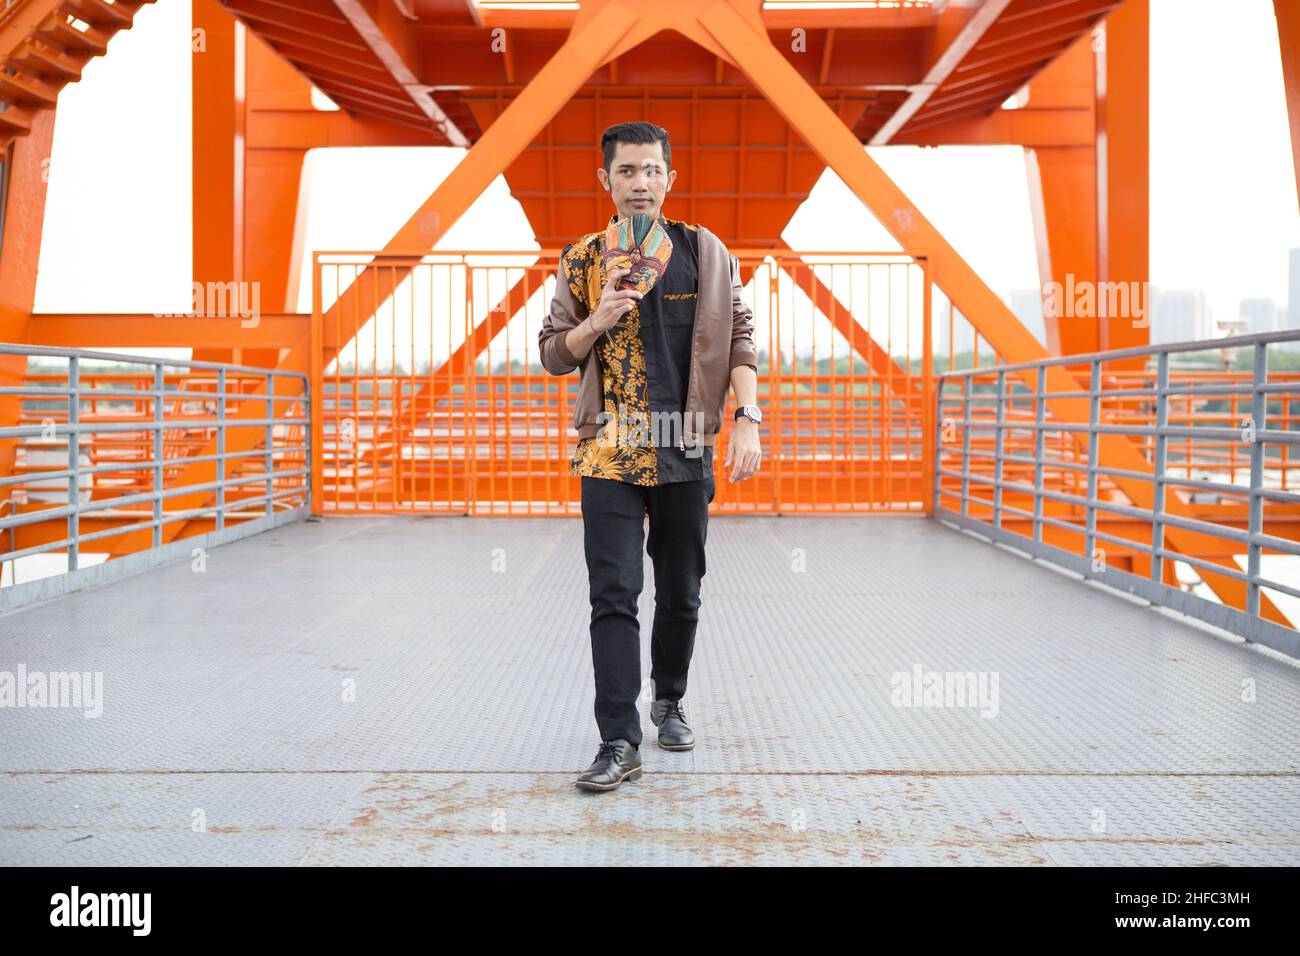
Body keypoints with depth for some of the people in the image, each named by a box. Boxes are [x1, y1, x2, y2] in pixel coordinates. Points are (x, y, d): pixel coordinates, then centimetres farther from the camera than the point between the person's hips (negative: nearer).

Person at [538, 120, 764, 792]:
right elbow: (554, 354, 9)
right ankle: (619, 743, -3)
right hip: (610, 453, -1)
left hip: (686, 452, 1)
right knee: (614, 596, -7)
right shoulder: (581, 260, 6)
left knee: (681, 594, 11)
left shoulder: (705, 252, 5)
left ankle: (669, 700, 34)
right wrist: (598, 321, -11)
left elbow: (738, 339, 3)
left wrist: (748, 419, -9)